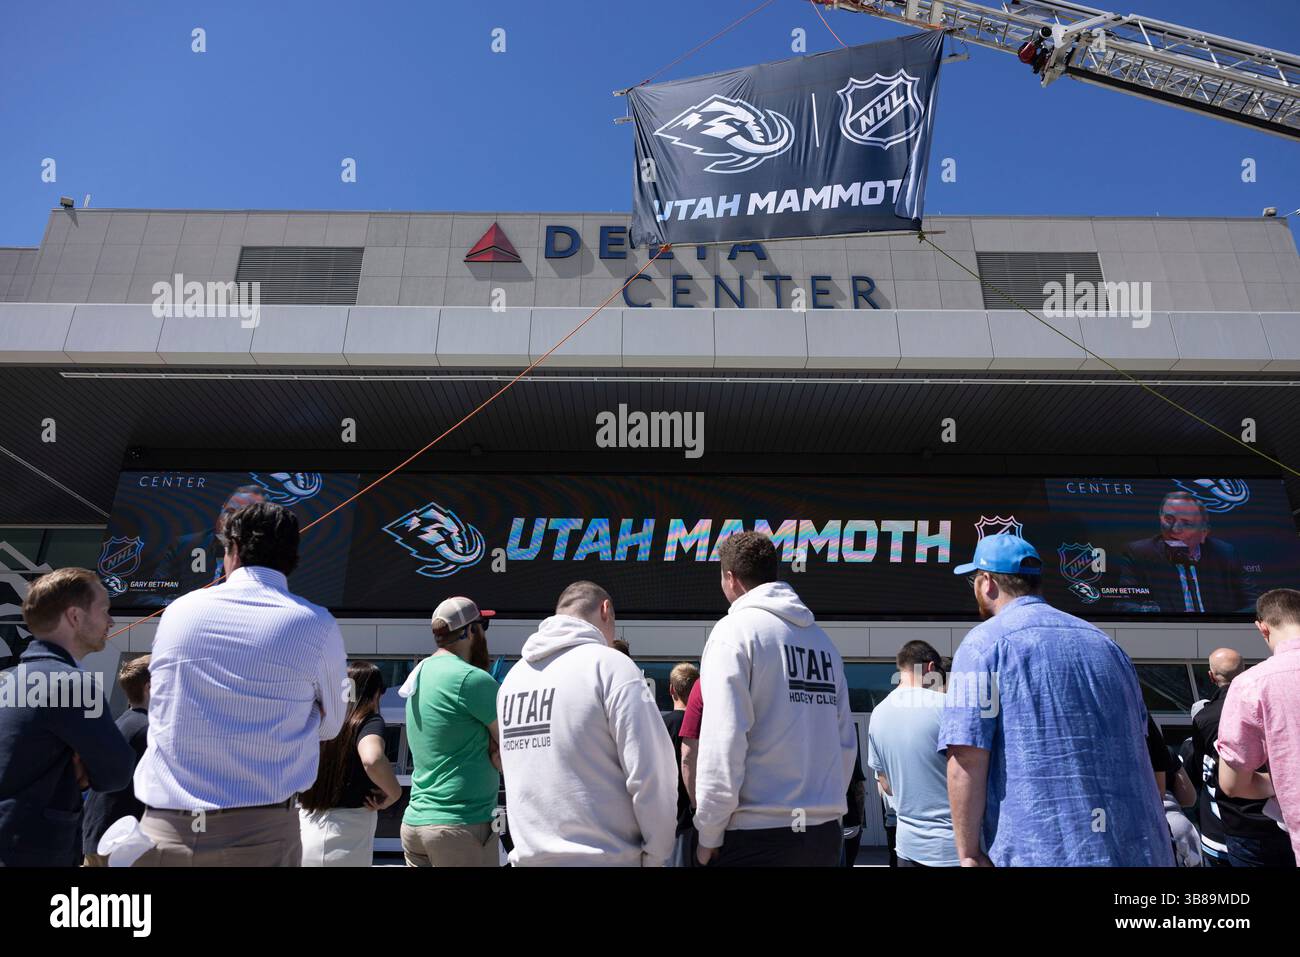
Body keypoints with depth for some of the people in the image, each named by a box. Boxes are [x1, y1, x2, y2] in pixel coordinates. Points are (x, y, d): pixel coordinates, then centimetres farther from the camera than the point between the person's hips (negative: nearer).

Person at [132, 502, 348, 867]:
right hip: (260, 836, -3)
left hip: (162, 832, 3)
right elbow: (329, 726, 9)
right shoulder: (317, 626, -7)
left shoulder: (177, 611, 2)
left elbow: (161, 713, 16)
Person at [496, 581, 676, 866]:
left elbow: (518, 772, 11)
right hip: (605, 858, -6)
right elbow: (650, 773, -17)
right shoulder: (609, 665, -14)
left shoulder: (513, 675, 6)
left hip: (528, 857, 6)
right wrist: (656, 855, -8)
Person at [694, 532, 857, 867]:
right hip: (825, 833, 6)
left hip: (757, 835, -6)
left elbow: (724, 742, -16)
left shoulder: (734, 630, -8)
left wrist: (708, 835, -8)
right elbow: (846, 742, 11)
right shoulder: (822, 638, 10)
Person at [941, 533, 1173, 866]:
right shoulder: (1104, 641, 13)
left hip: (1043, 851, -6)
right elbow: (1135, 746, 19)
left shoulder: (984, 643, -7)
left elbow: (967, 759, -14)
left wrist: (969, 852, -7)